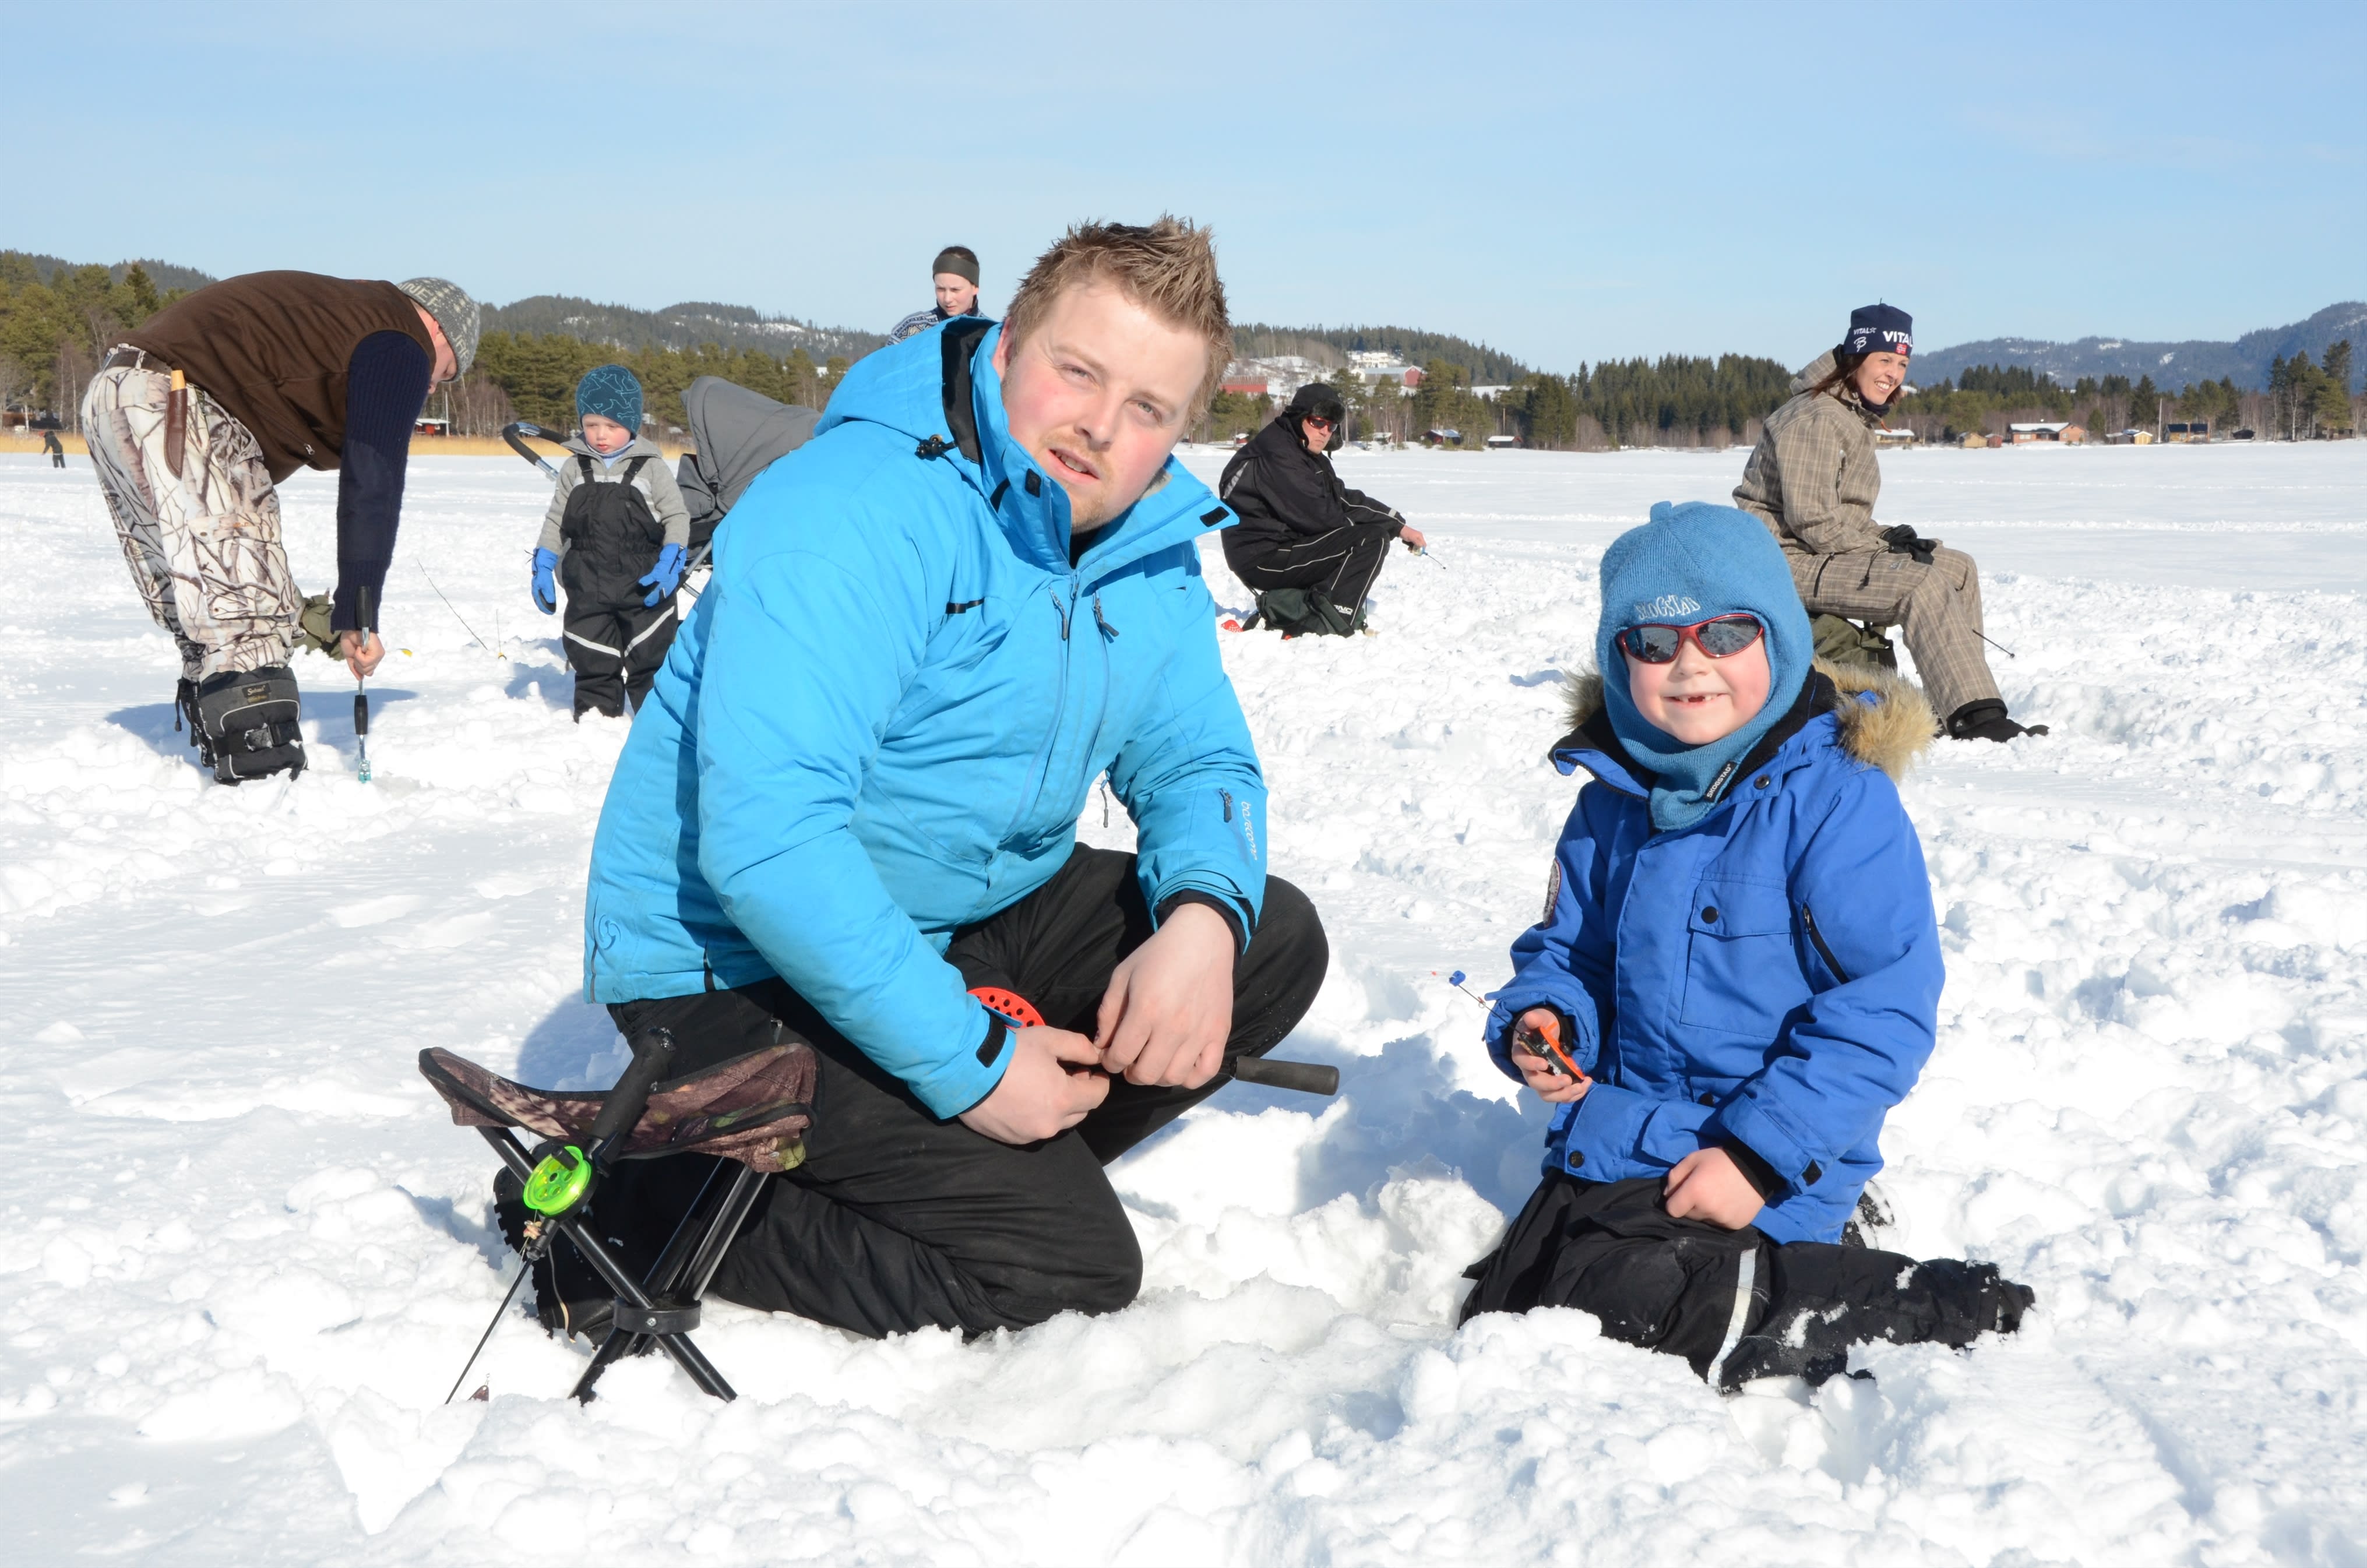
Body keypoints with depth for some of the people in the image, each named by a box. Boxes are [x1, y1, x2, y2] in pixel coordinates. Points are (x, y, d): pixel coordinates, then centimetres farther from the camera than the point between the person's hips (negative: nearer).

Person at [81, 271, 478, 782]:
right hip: (181, 406, -10)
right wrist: (357, 615, -4)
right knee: (248, 608, -11)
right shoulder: (401, 344, 3)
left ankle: (223, 753, 20)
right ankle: (260, 766, -14)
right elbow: (372, 485, -5)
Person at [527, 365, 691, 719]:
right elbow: (556, 520, 12)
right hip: (588, 587, 3)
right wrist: (543, 567, 6)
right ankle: (596, 708, 20)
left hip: (644, 584, -3)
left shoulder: (651, 467, -3)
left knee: (651, 651, 3)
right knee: (591, 656, 9)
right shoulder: (575, 469, 6)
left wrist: (670, 563, -14)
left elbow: (677, 516, -2)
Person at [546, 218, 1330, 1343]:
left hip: (967, 920, 9)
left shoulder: (1151, 550, 1)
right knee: (1065, 1265, -16)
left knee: (1273, 944, 1)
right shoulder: (859, 511, -26)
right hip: (737, 960, -8)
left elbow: (1199, 763, 8)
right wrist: (966, 1060, -30)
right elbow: (765, 838, -33)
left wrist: (1204, 917, -17)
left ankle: (976, 1174, 3)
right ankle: (631, 1217, -6)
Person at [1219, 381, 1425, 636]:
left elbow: (1344, 500, 15)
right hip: (1265, 559, -10)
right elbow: (1318, 516, -21)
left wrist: (1399, 526, 2)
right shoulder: (1276, 455, -17)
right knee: (1372, 538, -17)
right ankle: (1329, 624, -19)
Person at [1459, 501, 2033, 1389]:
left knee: (1596, 1315, -23)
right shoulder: (1612, 799, 5)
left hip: (1750, 1176, -7)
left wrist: (1761, 1155, -23)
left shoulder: (1836, 798, -15)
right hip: (1609, 1142, 8)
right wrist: (1541, 1024, -7)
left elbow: (1884, 1008, -18)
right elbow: (1568, 948, 17)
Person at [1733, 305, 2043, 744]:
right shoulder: (1815, 418, -16)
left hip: (1831, 553, 11)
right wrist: (1887, 547, -15)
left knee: (1959, 568, 5)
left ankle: (1964, 703, 1)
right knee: (1924, 584, -25)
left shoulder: (1855, 418, 17)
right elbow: (1812, 523, -22)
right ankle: (1977, 719, -27)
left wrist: (1889, 538, 1)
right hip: (1791, 561, -11)